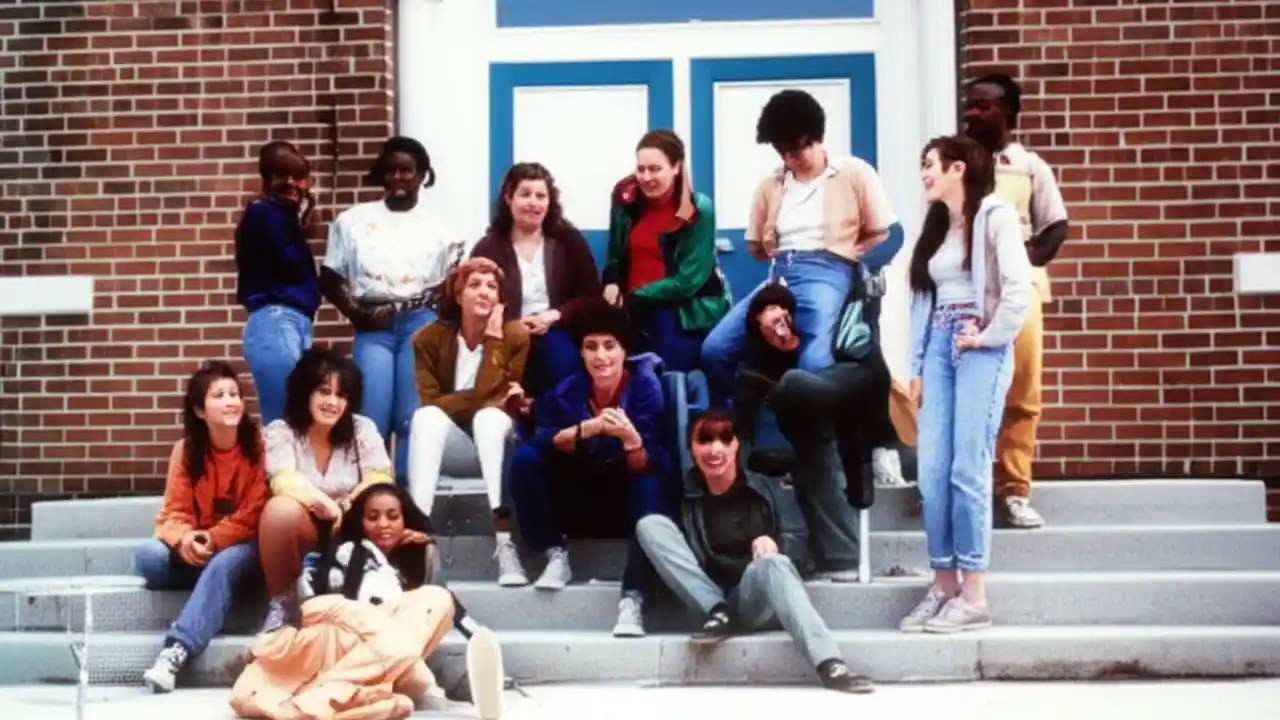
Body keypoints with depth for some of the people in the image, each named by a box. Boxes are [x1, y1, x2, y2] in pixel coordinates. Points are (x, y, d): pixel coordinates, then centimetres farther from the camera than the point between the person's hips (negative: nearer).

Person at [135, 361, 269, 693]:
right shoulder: (186, 450, 0)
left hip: (242, 548, -3)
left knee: (223, 565, -38)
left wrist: (215, 539, -26)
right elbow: (174, 512, -3)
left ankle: (177, 651, -44)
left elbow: (256, 513, -12)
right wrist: (185, 539, -27)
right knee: (149, 557, -26)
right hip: (197, 551, 4)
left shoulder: (258, 445, -10)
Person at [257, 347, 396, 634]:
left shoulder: (362, 429, 1)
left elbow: (381, 481, -12)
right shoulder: (279, 432, -5)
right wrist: (328, 506, -38)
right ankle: (280, 603, -15)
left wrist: (349, 508, -30)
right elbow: (285, 482, -22)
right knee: (281, 508, -35)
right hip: (300, 535, -1)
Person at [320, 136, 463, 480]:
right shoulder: (353, 220, 10)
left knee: (412, 419, -4)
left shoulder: (437, 227, 10)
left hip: (420, 324, 0)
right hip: (373, 328, 0)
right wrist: (355, 314, -4)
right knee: (372, 418, -7)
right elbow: (330, 280, 11)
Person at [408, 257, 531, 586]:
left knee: (488, 416, -35)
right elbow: (431, 402, -14)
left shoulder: (516, 335, -7)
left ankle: (504, 542, -52)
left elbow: (493, 394, -18)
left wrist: (494, 336, -19)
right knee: (426, 416, -31)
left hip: (496, 432, -1)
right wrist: (489, 398, -21)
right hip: (450, 435, 1)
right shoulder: (430, 338, -4)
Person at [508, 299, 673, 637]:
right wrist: (590, 427, -37)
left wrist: (630, 438, -43)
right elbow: (543, 441, -23)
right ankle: (556, 556, -12)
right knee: (525, 458, -19)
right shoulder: (568, 390, -8)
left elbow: (645, 467, -22)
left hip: (626, 504, -2)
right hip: (577, 502, 2)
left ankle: (631, 599, -39)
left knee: (652, 487, -35)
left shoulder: (645, 387, -15)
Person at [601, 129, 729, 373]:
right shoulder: (626, 198, 1)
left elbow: (688, 280, -15)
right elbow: (616, 255, 12)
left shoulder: (699, 210, -12)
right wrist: (612, 285, -8)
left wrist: (634, 297, -17)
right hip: (635, 312, 4)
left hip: (684, 315, -4)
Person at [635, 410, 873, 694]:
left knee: (771, 563, -38)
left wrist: (773, 545, -23)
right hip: (709, 602, 2)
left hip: (756, 602, -2)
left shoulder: (767, 489, 7)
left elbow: (799, 544, -1)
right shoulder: (685, 496, 8)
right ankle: (719, 613, -20)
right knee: (650, 524, -13)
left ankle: (829, 665, -51)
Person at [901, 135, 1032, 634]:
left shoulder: (994, 215, -3)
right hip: (939, 350, 7)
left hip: (980, 350, -7)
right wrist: (917, 366, 10)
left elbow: (1018, 287, -14)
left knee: (967, 471, -10)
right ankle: (943, 585, 8)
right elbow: (924, 298, 15)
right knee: (931, 472, 1)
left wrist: (988, 337, -11)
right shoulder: (936, 226, 20)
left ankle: (974, 597, -6)